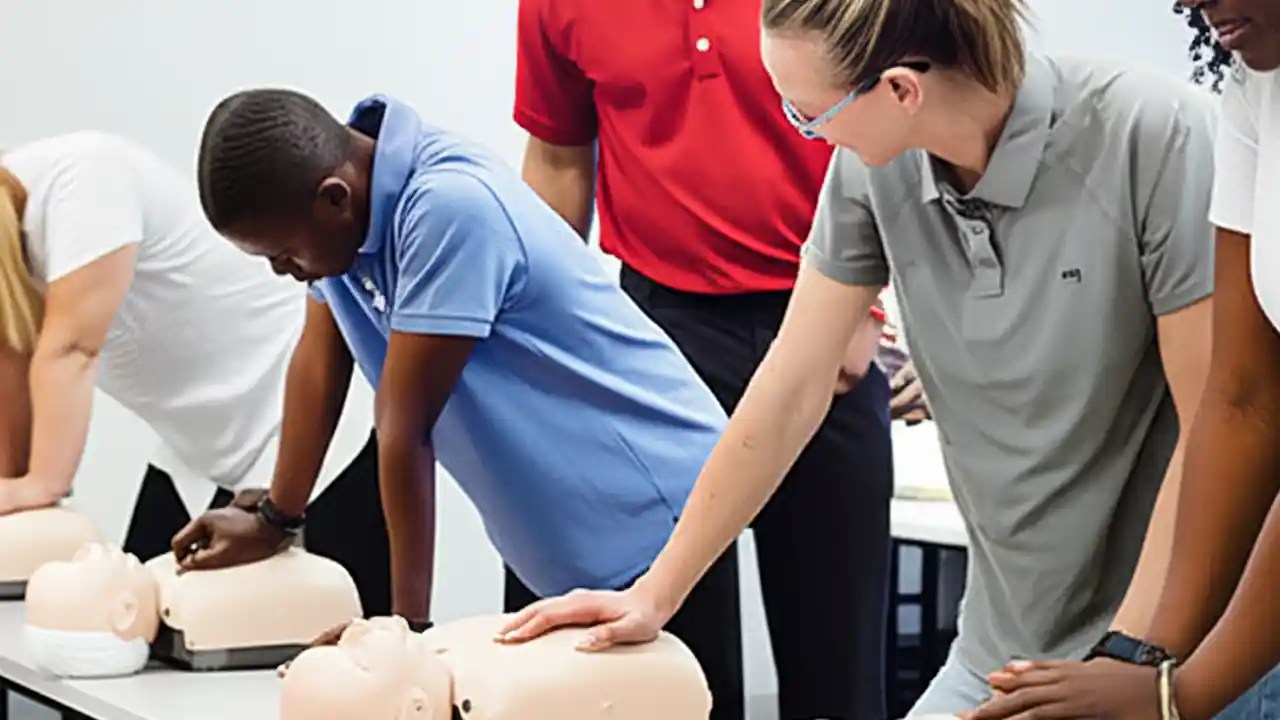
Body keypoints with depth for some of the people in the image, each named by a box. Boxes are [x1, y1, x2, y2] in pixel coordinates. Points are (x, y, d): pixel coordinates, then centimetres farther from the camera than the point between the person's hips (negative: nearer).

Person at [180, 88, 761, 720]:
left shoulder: (449, 209, -30)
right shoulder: (332, 192, -4)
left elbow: (403, 429, -24)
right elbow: (320, 358, 7)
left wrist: (408, 621, -19)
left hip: (647, 516, -8)